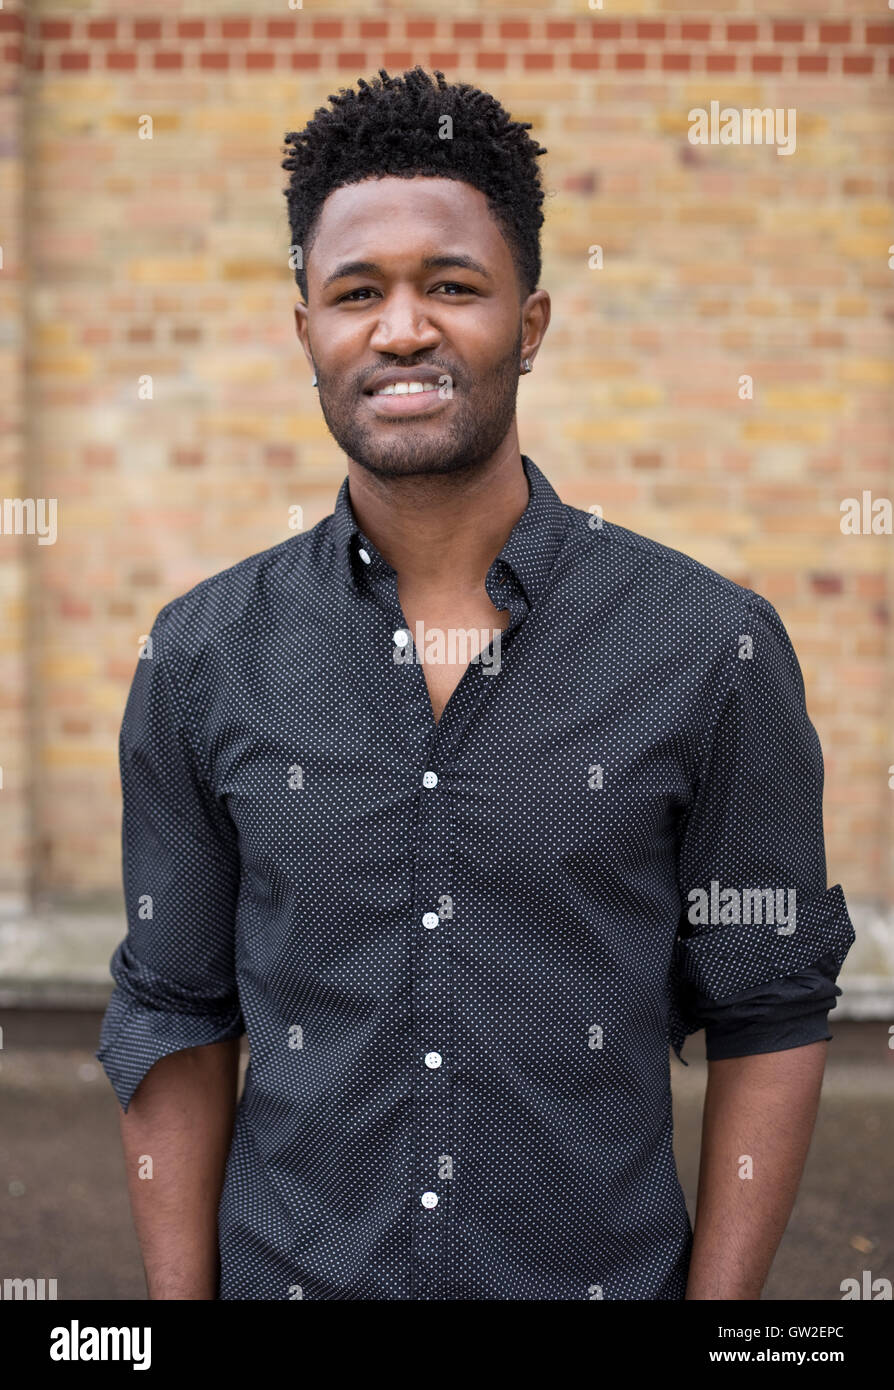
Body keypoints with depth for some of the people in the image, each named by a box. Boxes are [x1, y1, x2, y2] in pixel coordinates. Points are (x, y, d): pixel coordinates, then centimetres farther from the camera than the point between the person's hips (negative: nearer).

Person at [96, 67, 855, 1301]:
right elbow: (178, 1020, 1)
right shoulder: (203, 657, -4)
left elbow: (768, 1014, -4)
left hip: (608, 1271, -1)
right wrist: (178, 1300, -1)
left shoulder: (714, 650, -9)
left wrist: (723, 1299, -8)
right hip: (288, 1268, 2)